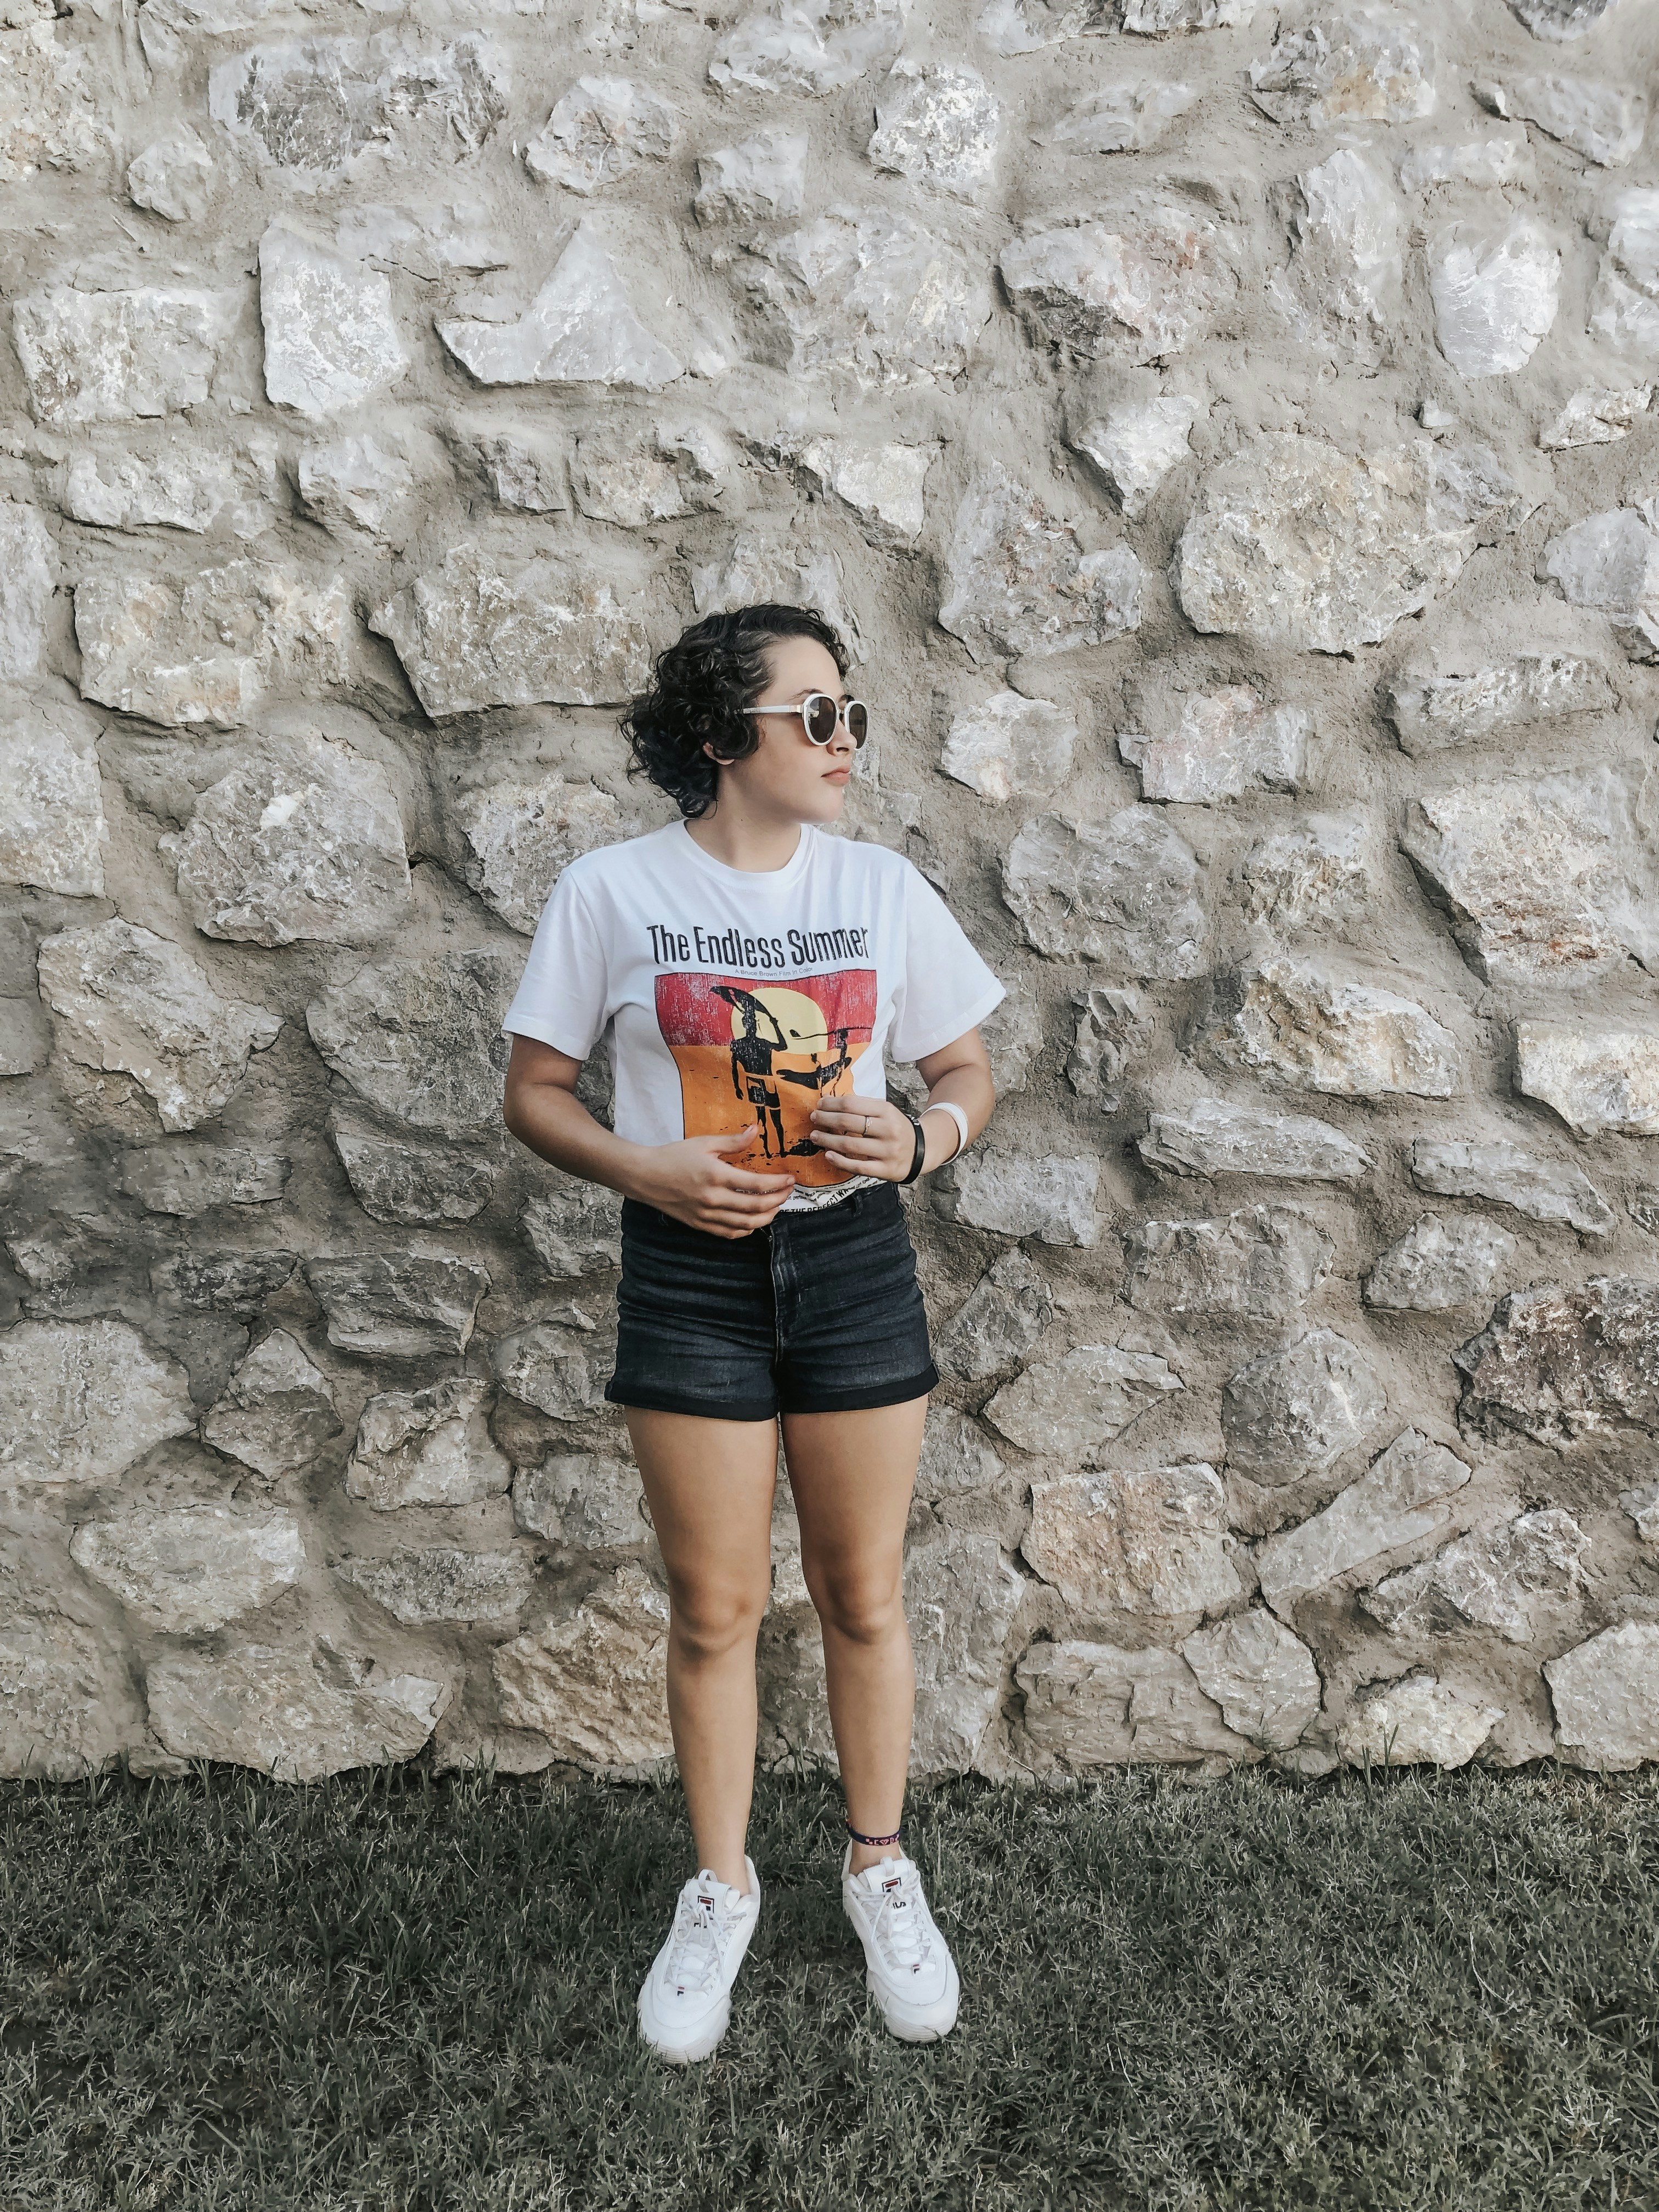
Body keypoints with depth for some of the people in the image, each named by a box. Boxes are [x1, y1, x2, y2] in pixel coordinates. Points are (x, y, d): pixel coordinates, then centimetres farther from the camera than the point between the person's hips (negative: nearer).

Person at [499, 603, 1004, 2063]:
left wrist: (922, 1140, -16)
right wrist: (647, 1171, -18)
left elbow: (970, 1078, 6)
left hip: (854, 1263, 2)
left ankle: (881, 1867, 36)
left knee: (864, 1596, 13)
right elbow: (535, 1092, 0)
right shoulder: (612, 891, -6)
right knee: (715, 1608, 10)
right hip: (691, 1275, -1)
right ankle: (721, 1887, 34)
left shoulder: (883, 887, -1)